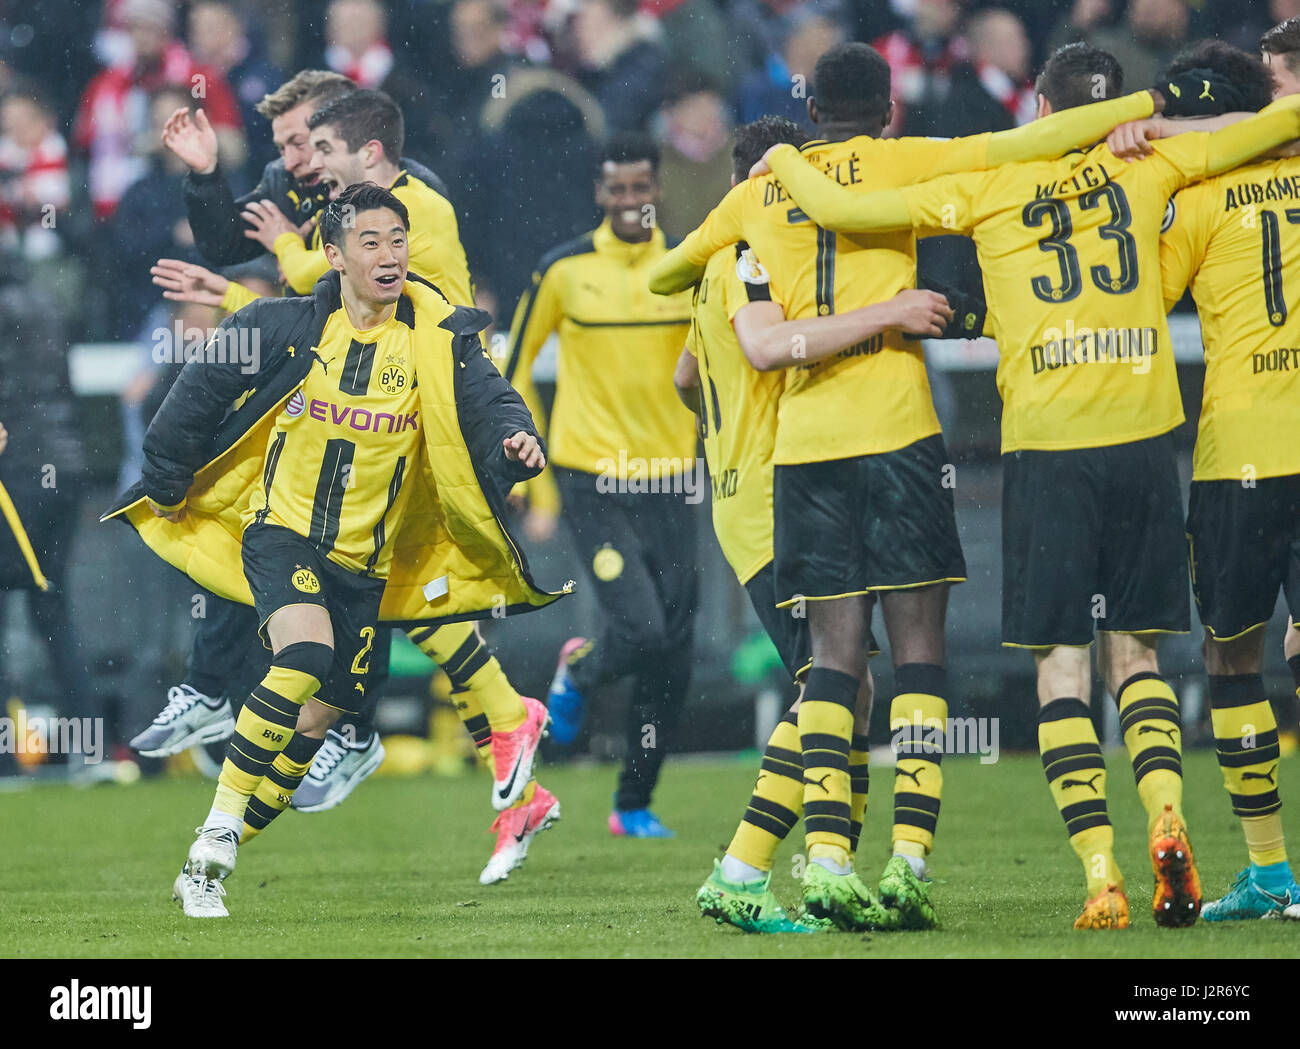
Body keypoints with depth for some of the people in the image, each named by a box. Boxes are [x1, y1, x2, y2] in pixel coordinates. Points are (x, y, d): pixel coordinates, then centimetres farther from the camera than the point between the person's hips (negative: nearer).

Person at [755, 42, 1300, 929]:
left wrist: (783, 160, 17)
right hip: (1142, 436, 2)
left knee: (1063, 664, 2)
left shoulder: (988, 189, 4)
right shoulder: (1147, 169, 9)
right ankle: (1166, 809, -12)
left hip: (1046, 446, -2)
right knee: (1133, 650, 14)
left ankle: (1102, 877, -9)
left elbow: (842, 209, 0)